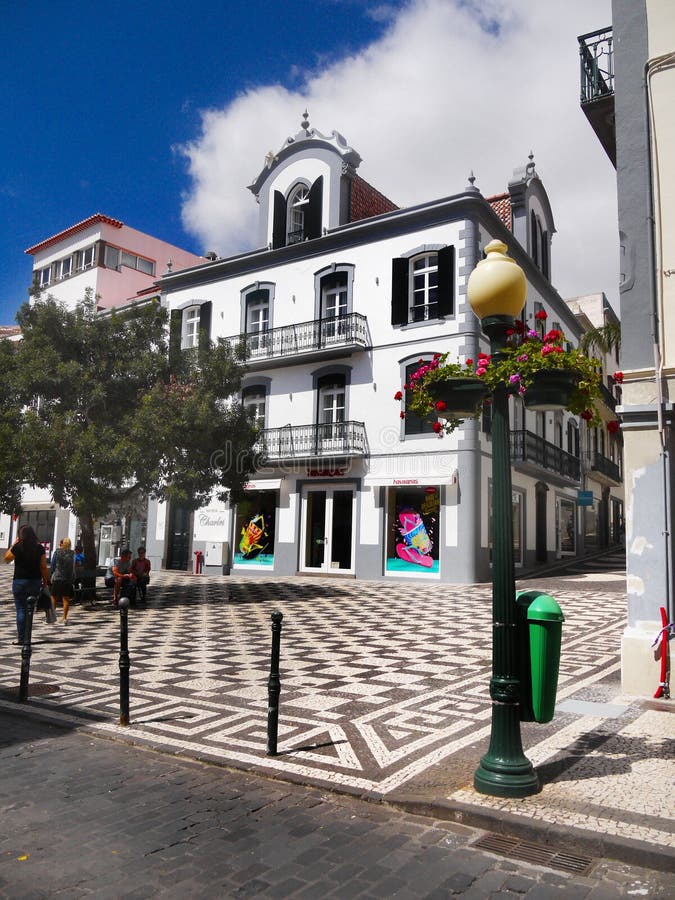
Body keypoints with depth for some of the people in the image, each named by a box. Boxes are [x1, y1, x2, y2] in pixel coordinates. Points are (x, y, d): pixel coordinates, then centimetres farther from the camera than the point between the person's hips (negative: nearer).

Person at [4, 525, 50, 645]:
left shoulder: (18, 547, -8)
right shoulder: (40, 548, -1)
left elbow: (7, 559, 8)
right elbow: (43, 567, 0)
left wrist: (13, 545, 9)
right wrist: (45, 581, 8)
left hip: (20, 581, -3)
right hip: (35, 581, 3)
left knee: (21, 609, 2)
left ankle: (21, 638, 1)